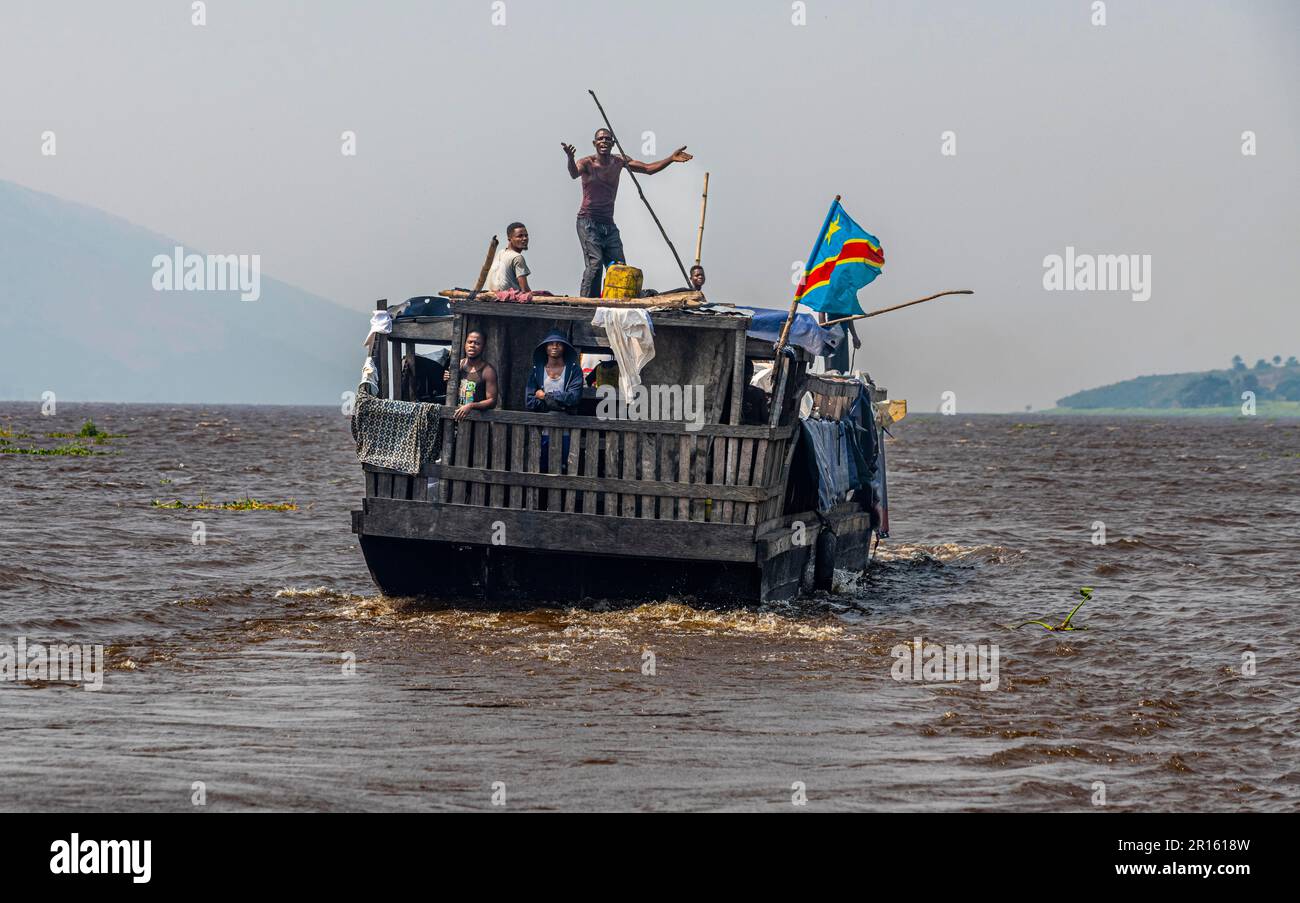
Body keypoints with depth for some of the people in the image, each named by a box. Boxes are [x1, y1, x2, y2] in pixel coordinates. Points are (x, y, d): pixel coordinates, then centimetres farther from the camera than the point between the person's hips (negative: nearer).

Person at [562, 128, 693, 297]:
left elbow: (648, 169, 11)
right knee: (595, 262, -20)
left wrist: (671, 158, -2)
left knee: (619, 266, -2)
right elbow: (574, 173, -28)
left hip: (609, 224, 6)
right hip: (588, 222, -6)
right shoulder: (588, 163, -6)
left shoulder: (619, 161, 9)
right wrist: (570, 159, -51)